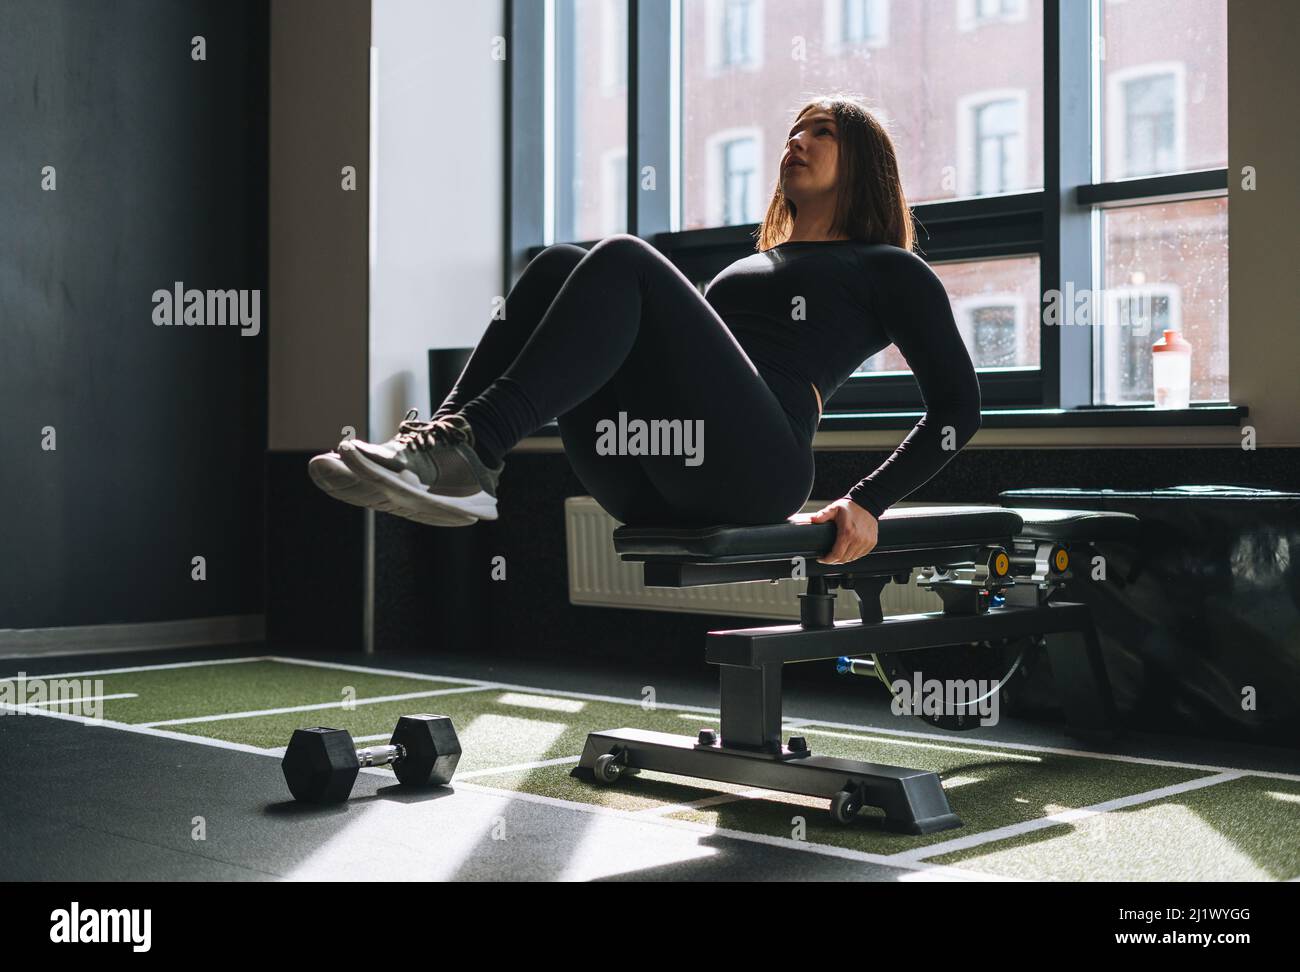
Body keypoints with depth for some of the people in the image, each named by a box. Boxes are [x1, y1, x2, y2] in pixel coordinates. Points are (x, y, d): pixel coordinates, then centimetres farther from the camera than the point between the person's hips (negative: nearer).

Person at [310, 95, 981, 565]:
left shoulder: (887, 269, 17)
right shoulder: (754, 265, 37)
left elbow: (956, 406, 9)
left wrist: (868, 503, -3)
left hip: (753, 469, -6)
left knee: (623, 261, -25)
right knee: (559, 264, -11)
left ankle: (470, 450, -39)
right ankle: (446, 436, -28)